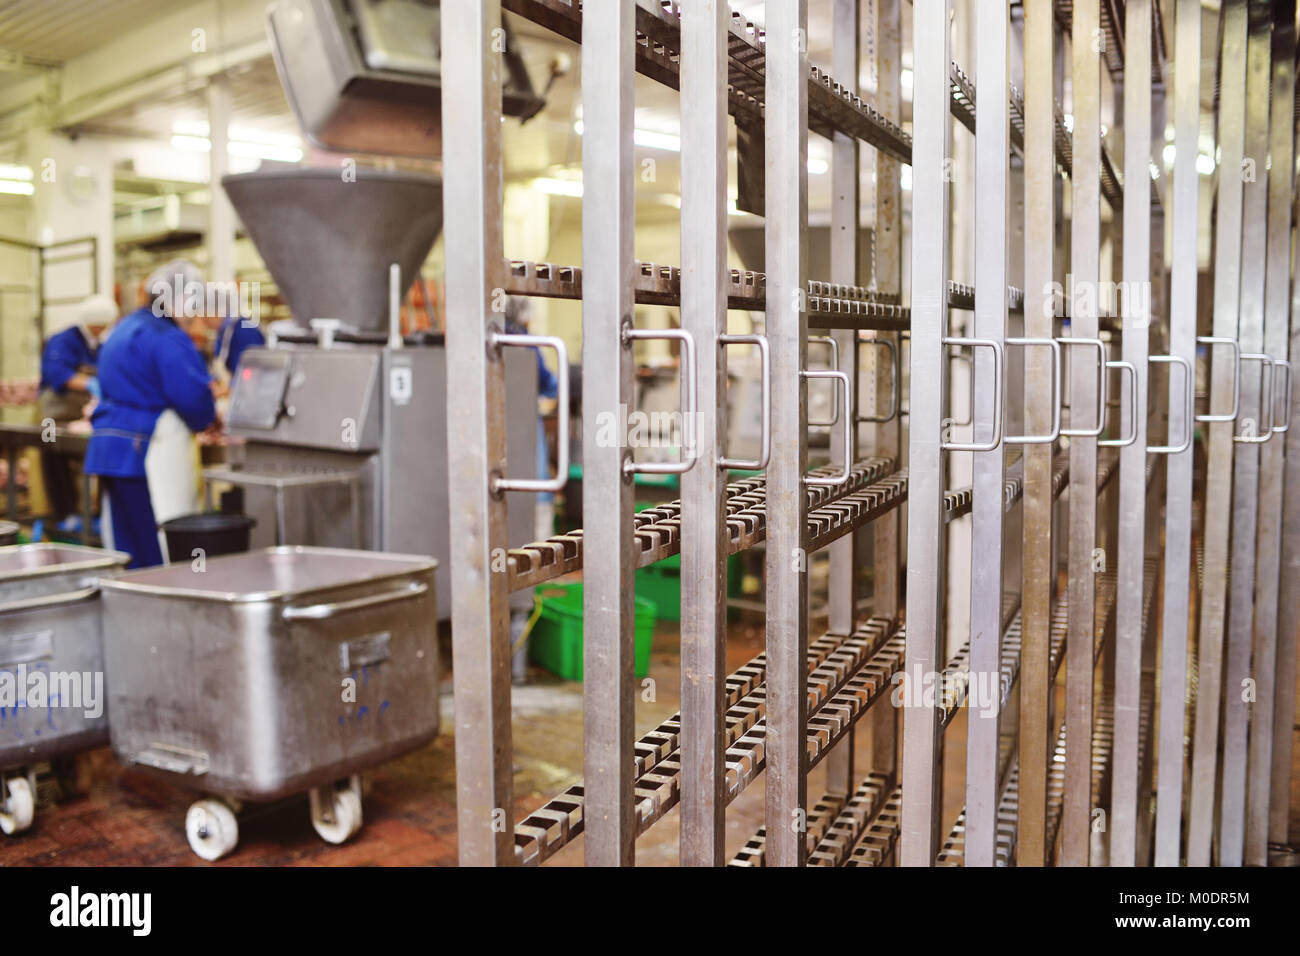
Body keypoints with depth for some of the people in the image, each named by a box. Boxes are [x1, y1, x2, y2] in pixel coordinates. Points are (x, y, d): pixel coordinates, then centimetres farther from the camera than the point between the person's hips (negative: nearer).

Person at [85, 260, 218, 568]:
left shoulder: (122, 330, 18)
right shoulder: (168, 338, -14)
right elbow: (192, 396, -20)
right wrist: (207, 419, 1)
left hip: (108, 444, 10)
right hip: (149, 451, -10)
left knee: (125, 549, 13)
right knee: (169, 548, -6)